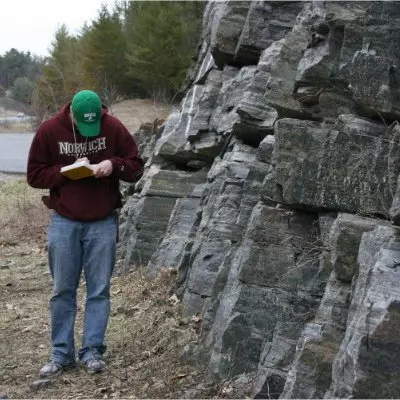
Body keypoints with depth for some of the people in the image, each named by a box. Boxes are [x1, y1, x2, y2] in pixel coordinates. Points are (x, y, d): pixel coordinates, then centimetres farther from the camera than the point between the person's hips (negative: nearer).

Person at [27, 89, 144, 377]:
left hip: (103, 222, 0)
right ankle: (62, 354, 14)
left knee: (99, 290, 3)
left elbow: (136, 167, 1)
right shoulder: (49, 131, -5)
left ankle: (92, 351, 12)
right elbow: (34, 175, -1)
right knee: (62, 290, 5)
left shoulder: (113, 128, -6)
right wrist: (66, 171, -17)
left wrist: (114, 164, -19)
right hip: (64, 222, 1)